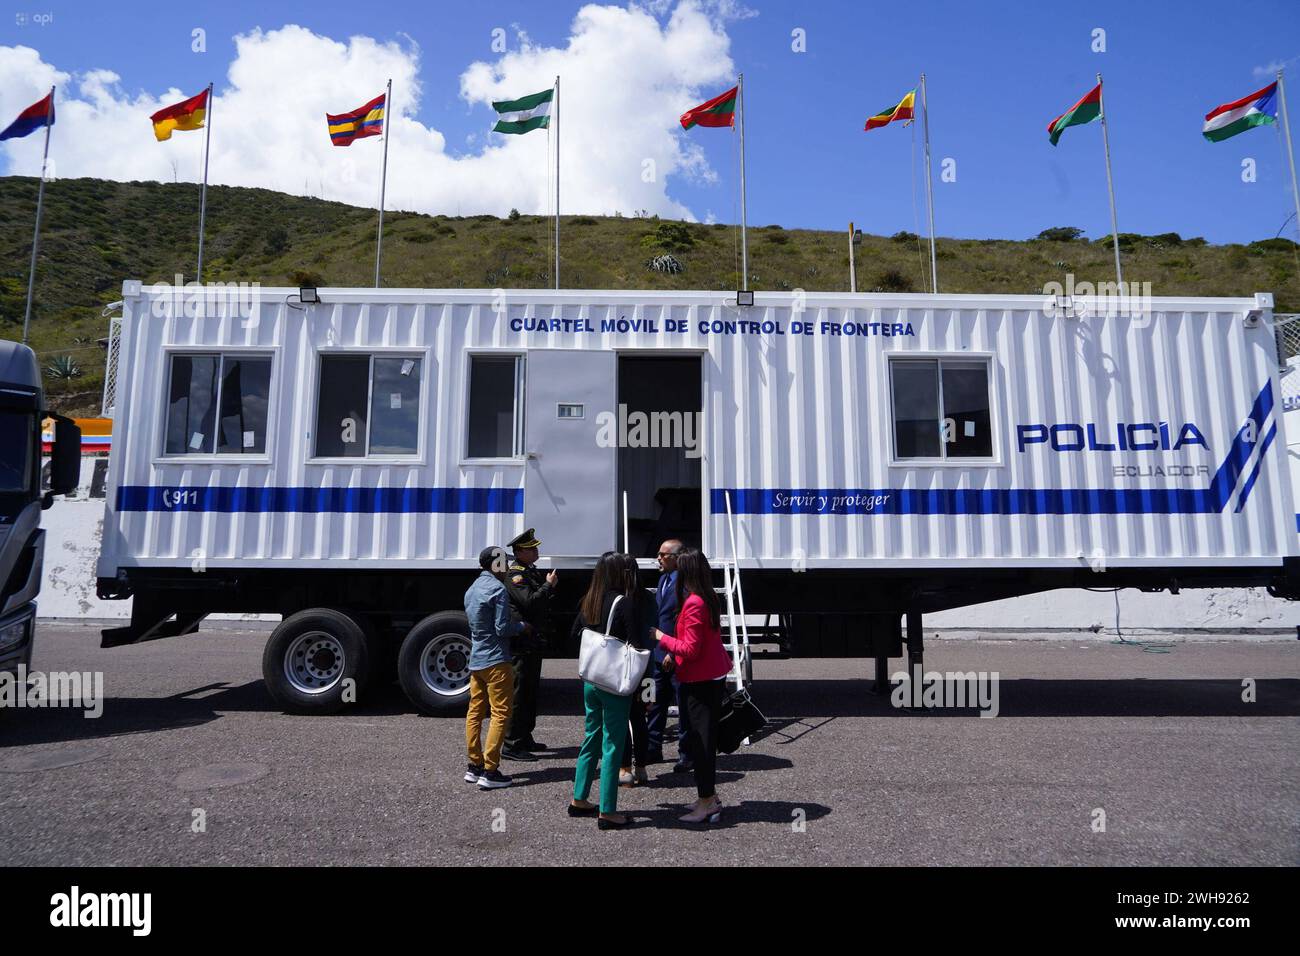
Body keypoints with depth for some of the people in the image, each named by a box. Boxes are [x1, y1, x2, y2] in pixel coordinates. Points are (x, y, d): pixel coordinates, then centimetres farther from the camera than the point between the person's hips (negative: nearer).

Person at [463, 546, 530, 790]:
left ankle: (474, 765, 20)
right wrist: (522, 626, 2)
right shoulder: (497, 589, -14)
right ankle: (490, 771, -5)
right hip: (495, 661, -9)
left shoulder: (472, 589, 13)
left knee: (475, 712, 13)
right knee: (500, 714, -4)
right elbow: (502, 628, -16)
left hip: (475, 660, 9)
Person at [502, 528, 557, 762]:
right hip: (522, 643, -10)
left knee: (531, 690, 16)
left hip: (535, 642, 10)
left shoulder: (533, 571, 16)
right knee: (519, 692, -6)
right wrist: (548, 585, -15)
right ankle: (511, 745, 0)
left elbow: (545, 602, 23)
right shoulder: (514, 574, -13)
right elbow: (530, 602, -25)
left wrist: (550, 585, 5)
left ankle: (525, 738, 27)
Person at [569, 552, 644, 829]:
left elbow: (575, 634, 15)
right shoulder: (623, 603, -16)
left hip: (590, 679, 7)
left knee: (591, 738, 20)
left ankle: (579, 800, 30)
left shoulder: (588, 601, 4)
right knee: (612, 744, 3)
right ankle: (607, 812, 10)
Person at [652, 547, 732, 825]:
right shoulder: (709, 598, 7)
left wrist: (662, 637, -10)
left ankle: (706, 804, 7)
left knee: (700, 740, -1)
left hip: (700, 682, -9)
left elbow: (690, 649, -21)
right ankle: (710, 798, 27)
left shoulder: (693, 604, -21)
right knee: (705, 738, 17)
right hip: (714, 677, 9)